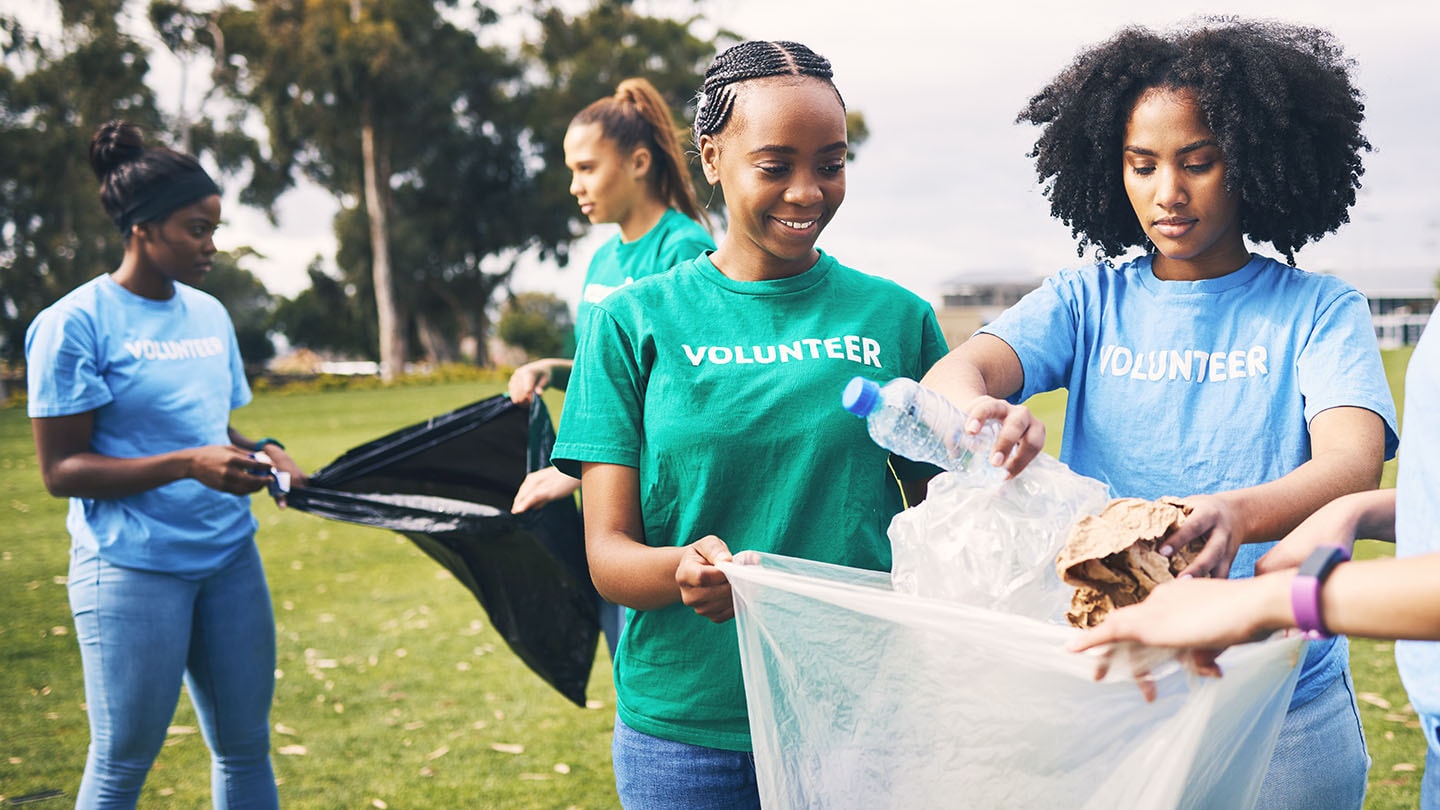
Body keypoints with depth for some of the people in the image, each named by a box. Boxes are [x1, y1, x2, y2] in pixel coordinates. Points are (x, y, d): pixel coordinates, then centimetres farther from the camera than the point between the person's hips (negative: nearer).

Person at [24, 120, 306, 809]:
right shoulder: (74, 324, -9)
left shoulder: (209, 314, 11)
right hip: (131, 570, -6)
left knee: (245, 748, 9)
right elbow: (60, 470, -11)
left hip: (229, 556, 6)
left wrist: (258, 454, -1)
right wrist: (188, 465, -20)